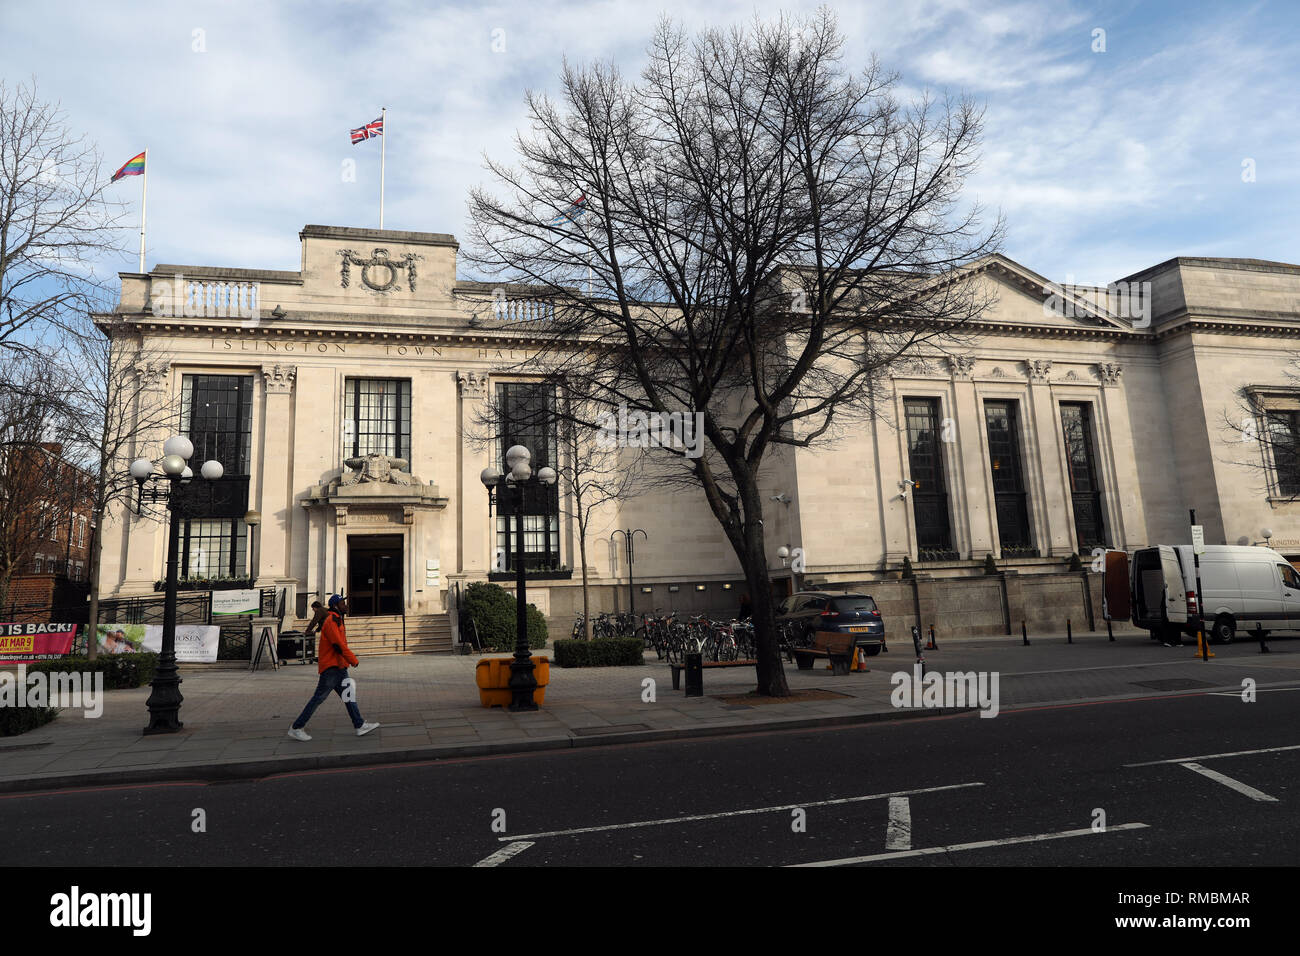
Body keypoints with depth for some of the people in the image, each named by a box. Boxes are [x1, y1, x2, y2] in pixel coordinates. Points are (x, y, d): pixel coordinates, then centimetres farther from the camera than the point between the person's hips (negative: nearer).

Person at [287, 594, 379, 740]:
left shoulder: (337, 620, 16)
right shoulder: (331, 621, -16)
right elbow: (339, 646, -21)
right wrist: (354, 660, -13)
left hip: (339, 668, 10)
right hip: (331, 668, -10)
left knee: (349, 696, 8)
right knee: (318, 698, -3)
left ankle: (360, 726, 9)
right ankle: (296, 728, 6)